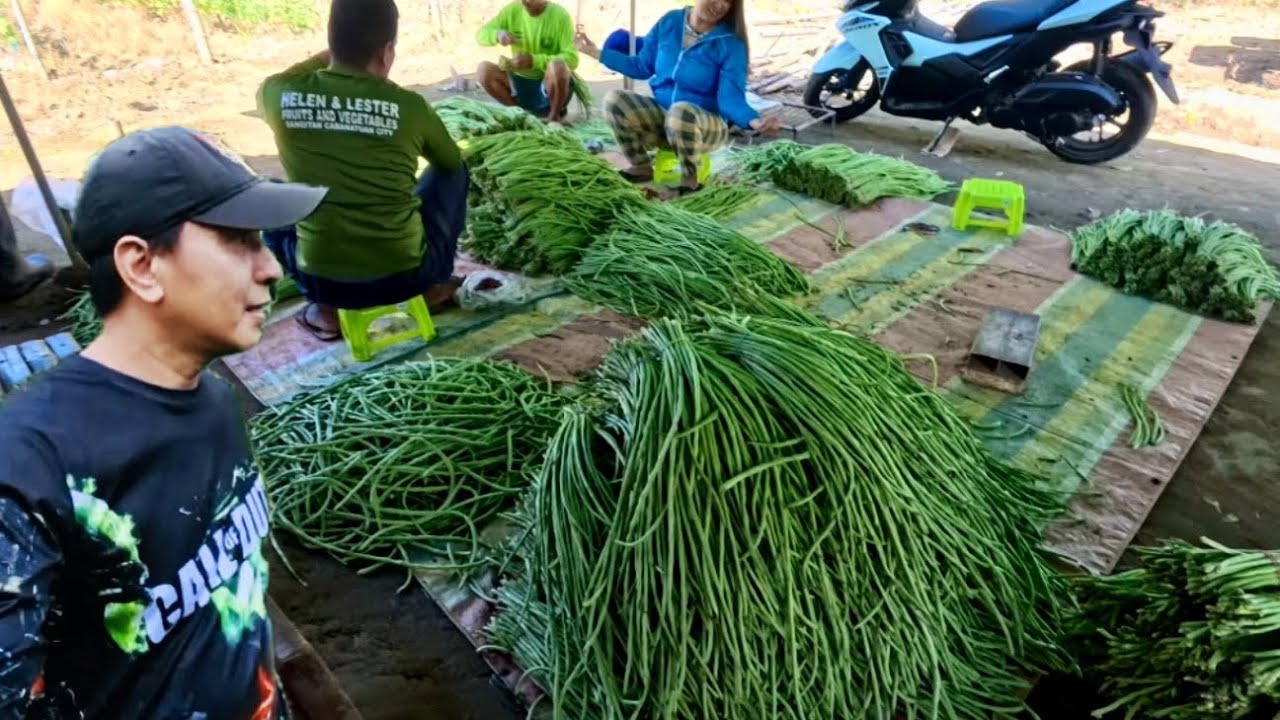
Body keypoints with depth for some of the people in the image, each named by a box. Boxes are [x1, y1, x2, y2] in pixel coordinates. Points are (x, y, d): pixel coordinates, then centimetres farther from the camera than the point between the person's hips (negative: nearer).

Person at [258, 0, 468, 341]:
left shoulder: (281, 95, -4)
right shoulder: (408, 105, -9)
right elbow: (451, 161, 12)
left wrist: (328, 53, 28)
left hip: (324, 280, 2)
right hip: (406, 274, -1)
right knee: (452, 172, 21)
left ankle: (324, 310, 24)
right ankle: (435, 286, 28)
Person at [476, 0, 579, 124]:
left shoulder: (560, 15, -13)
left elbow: (572, 59, -21)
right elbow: (481, 35, 2)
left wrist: (533, 60, -31)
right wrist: (497, 34, -22)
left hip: (551, 83, -4)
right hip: (522, 82, 4)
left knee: (557, 66, -36)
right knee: (484, 70, -16)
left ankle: (555, 116, -13)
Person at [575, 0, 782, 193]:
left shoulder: (731, 43, -13)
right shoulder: (670, 21, 0)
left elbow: (731, 96, -19)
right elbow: (643, 67, 10)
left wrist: (753, 121, -40)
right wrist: (598, 53, 6)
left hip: (706, 123, -4)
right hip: (660, 115, 4)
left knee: (681, 112, -40)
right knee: (614, 100, -20)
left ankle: (690, 179, -14)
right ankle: (642, 167, -1)